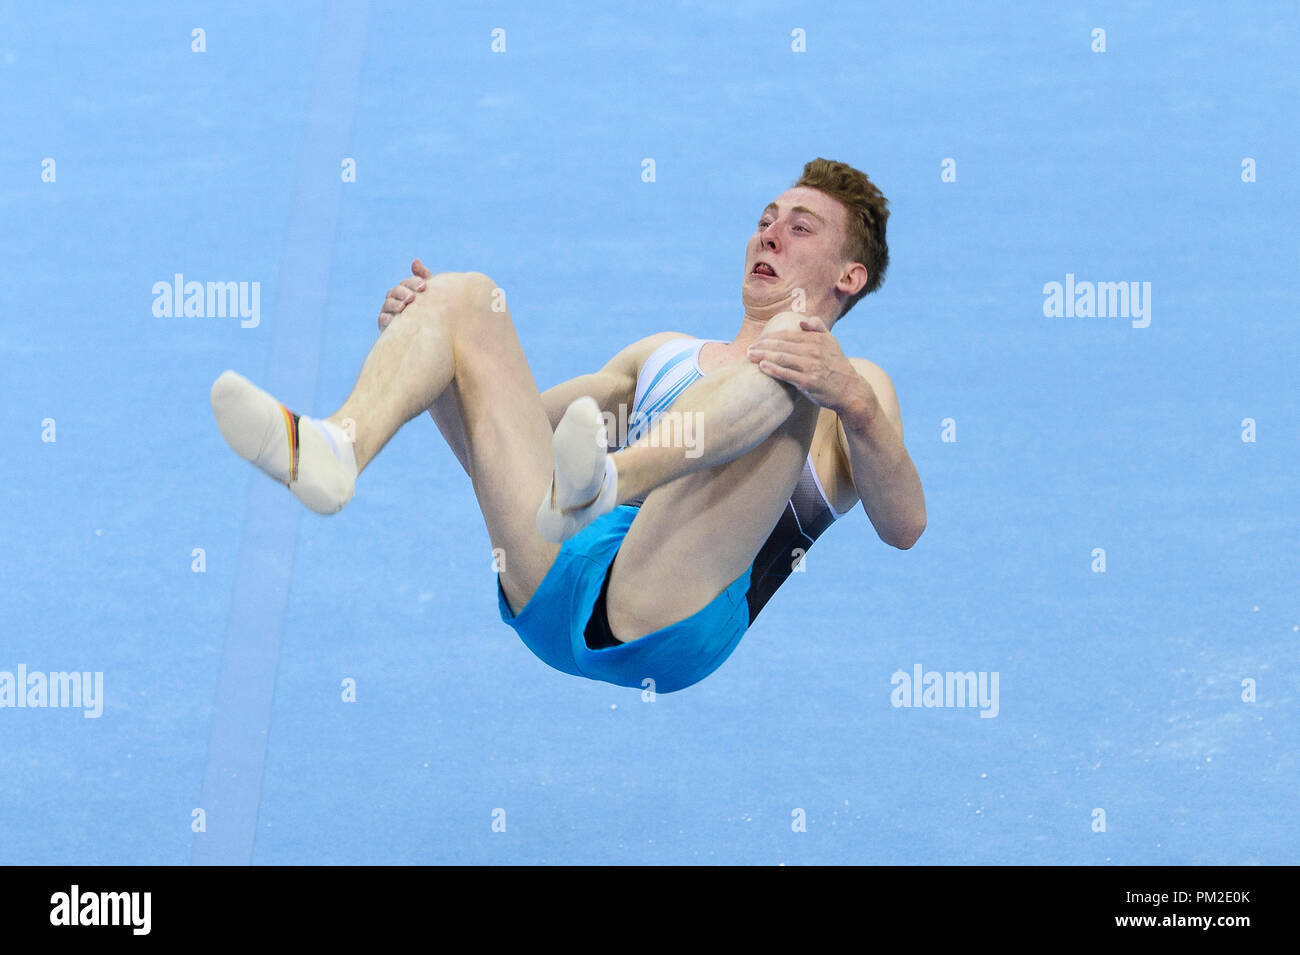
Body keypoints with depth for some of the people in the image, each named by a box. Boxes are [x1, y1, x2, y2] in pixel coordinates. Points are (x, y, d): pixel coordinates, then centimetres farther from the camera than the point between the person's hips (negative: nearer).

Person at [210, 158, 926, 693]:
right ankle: (333, 452, -27)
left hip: (667, 624, -5)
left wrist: (853, 403, -22)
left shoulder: (853, 384, 18)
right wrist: (417, 340, 20)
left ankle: (597, 485, -50)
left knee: (790, 348, -21)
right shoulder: (666, 354, 37)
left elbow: (903, 526, -2)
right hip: (550, 587, 5)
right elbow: (515, 425, 37)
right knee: (462, 293, 5)